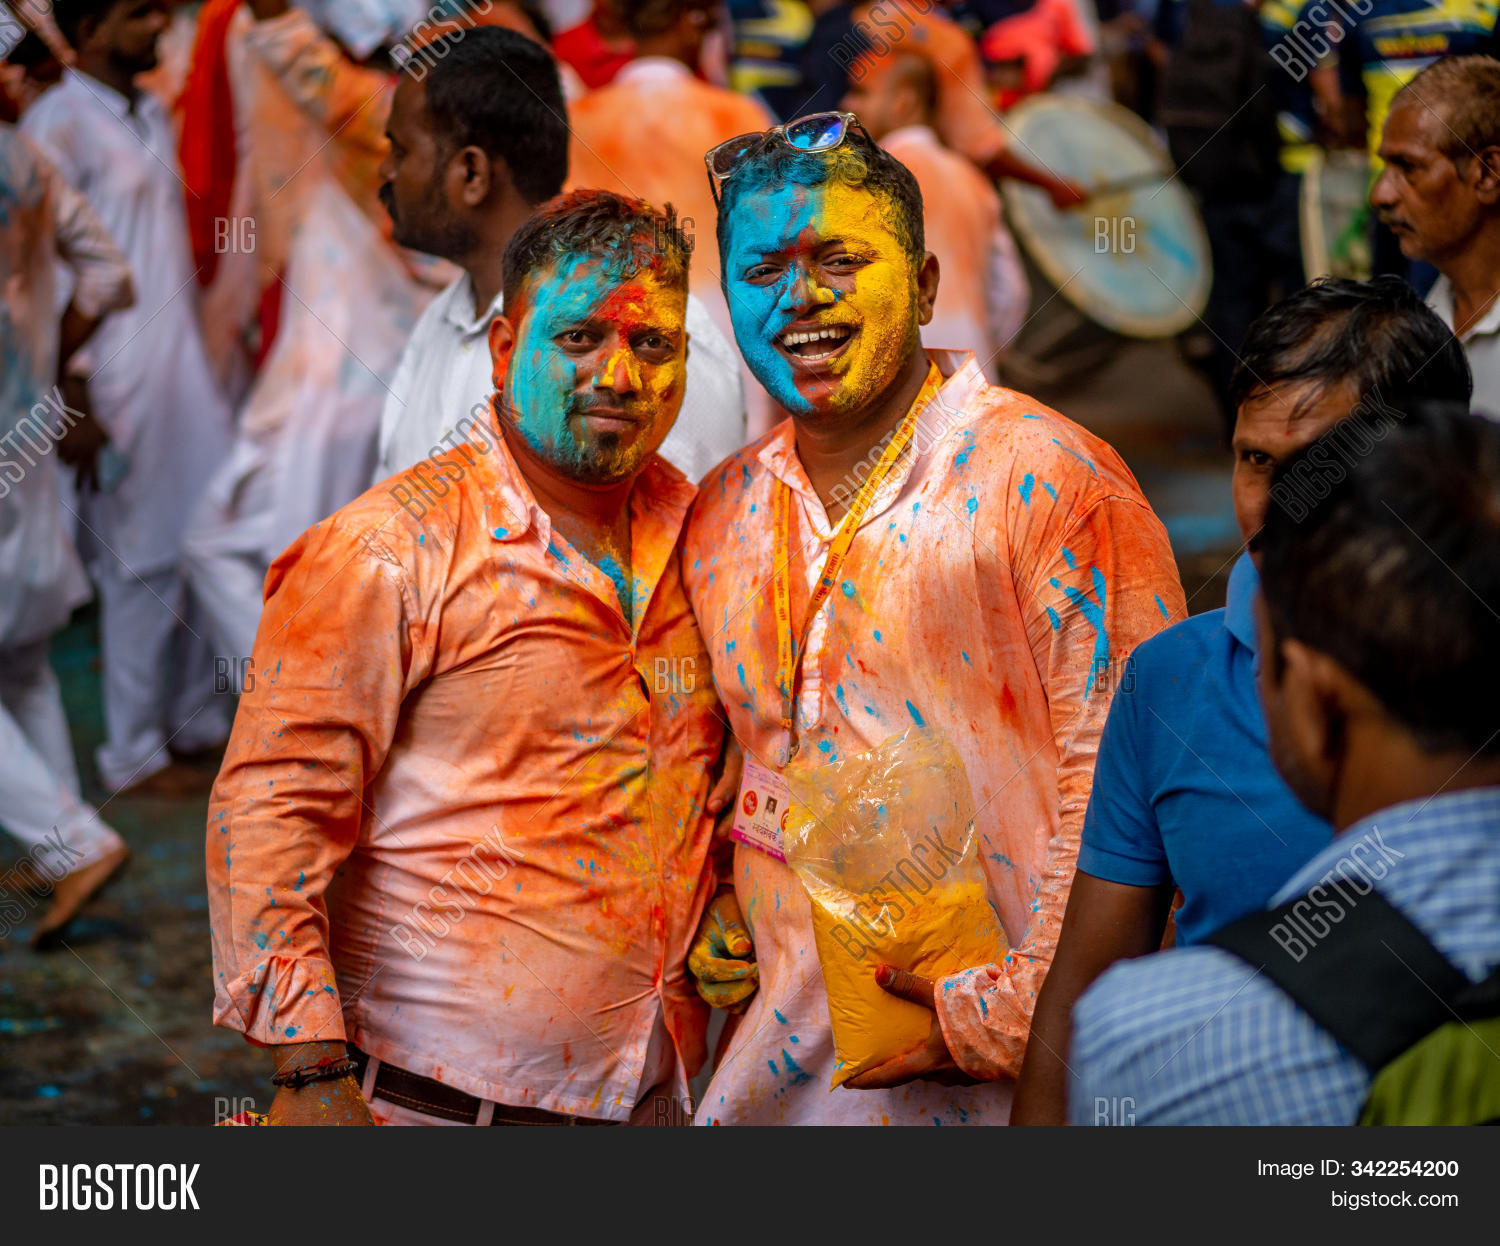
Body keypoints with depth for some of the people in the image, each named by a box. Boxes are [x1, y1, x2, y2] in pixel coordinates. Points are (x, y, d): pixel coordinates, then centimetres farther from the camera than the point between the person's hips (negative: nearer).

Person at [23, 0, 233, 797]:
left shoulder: (153, 117, 13)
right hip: (118, 377, -8)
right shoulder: (57, 125, -12)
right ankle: (132, 753, 11)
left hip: (184, 364, 8)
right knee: (141, 564, -1)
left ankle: (195, 717, 26)